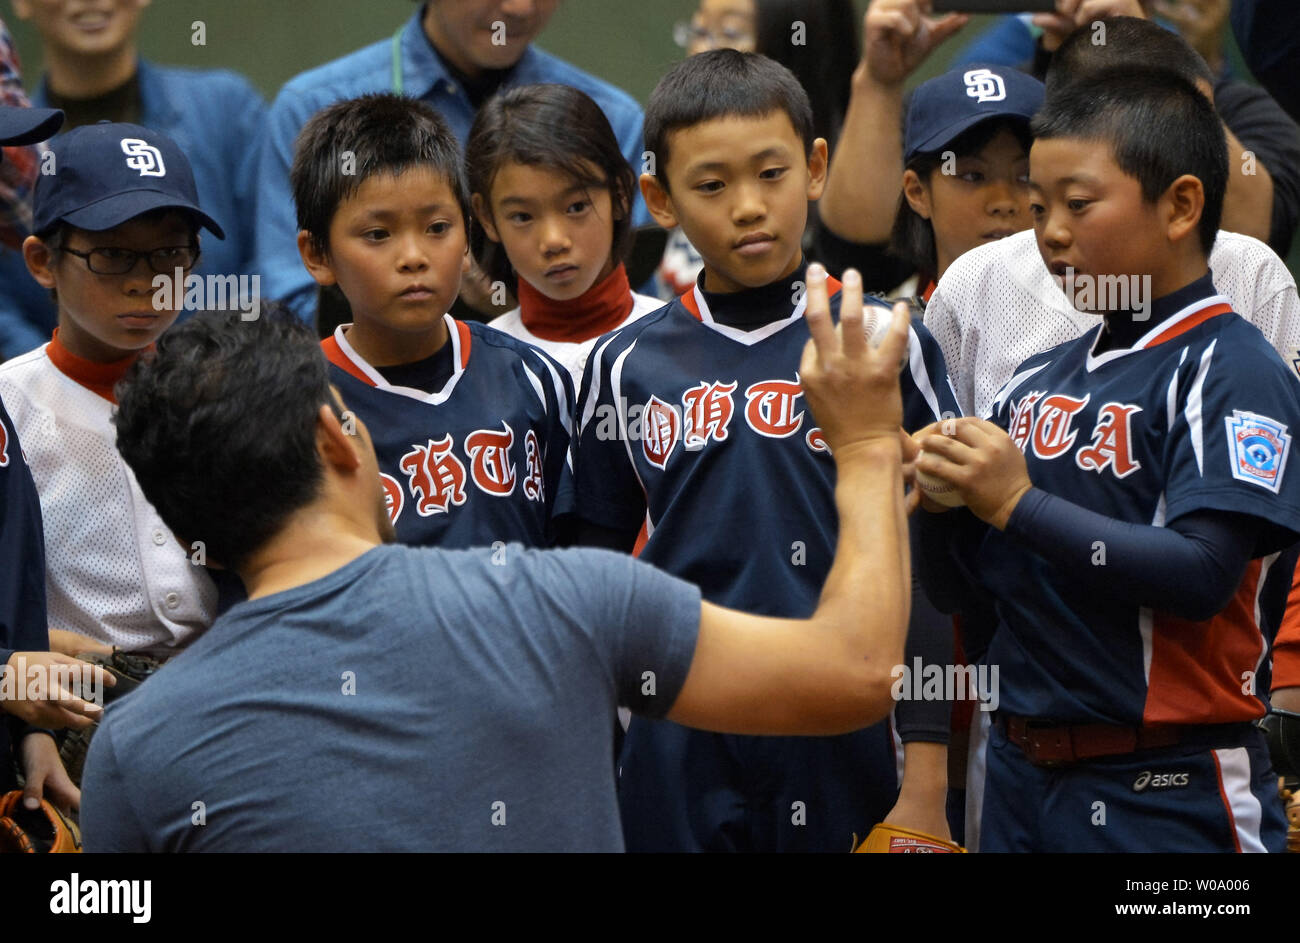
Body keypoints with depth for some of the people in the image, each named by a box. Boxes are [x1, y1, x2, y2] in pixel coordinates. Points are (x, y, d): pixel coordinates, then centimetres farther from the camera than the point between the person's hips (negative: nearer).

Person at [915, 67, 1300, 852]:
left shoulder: (1231, 371, -9)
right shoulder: (1038, 380, 12)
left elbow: (1203, 574, -20)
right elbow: (964, 572, 16)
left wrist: (1018, 504, -19)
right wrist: (940, 498, -5)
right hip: (1022, 774, 7)